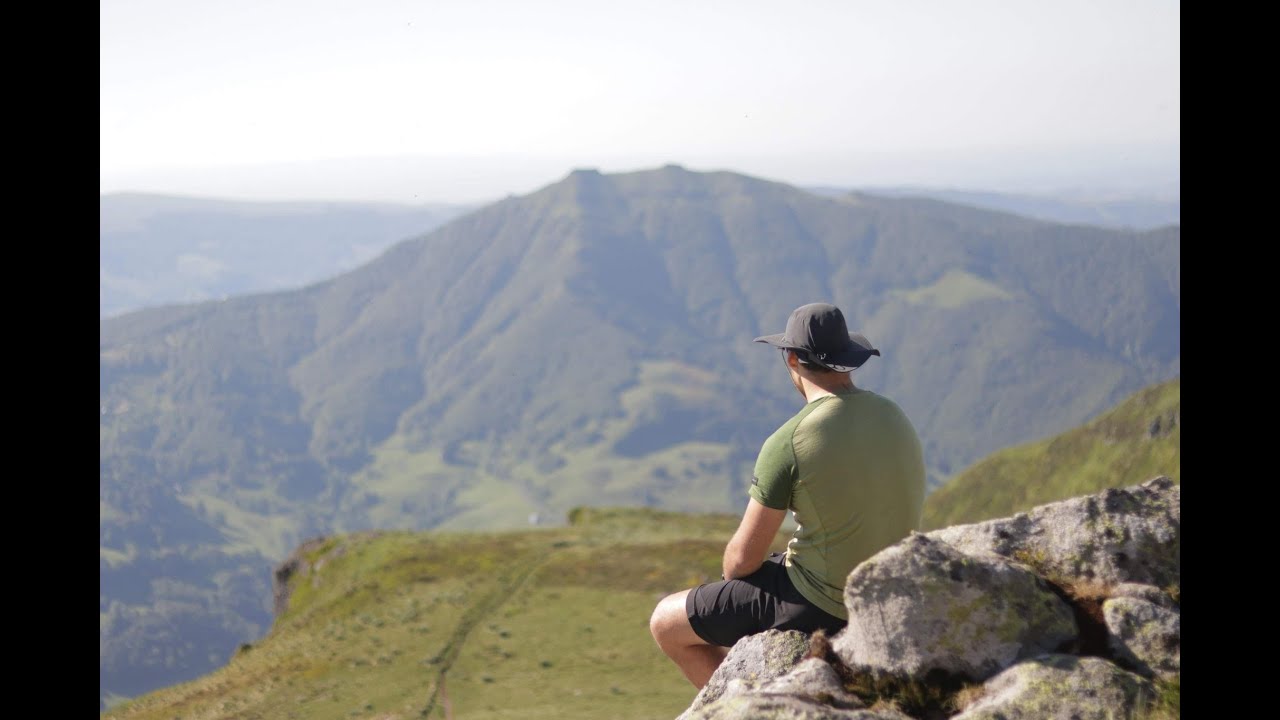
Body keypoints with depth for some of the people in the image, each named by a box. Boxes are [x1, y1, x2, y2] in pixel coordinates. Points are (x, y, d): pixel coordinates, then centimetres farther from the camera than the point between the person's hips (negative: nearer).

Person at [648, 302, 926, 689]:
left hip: (816, 605, -8)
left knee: (665, 622, 10)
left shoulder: (787, 443, -21)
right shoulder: (894, 418, 2)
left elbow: (743, 556, -14)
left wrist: (730, 576, 9)